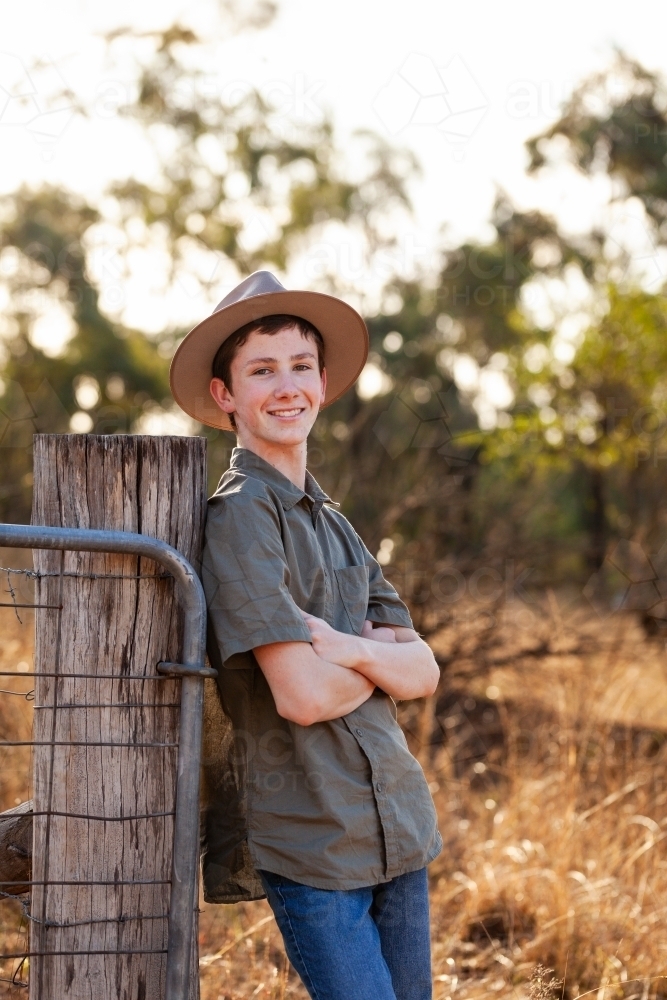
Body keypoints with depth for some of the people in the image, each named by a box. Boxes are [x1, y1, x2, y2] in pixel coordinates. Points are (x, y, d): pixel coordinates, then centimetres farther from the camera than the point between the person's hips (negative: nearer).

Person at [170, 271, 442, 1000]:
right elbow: (303, 695, -19)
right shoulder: (240, 514, -11)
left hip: (397, 829, 8)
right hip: (310, 840, -8)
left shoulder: (331, 523, 15)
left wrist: (351, 651, -13)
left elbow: (424, 672, 8)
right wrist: (382, 663, 1)